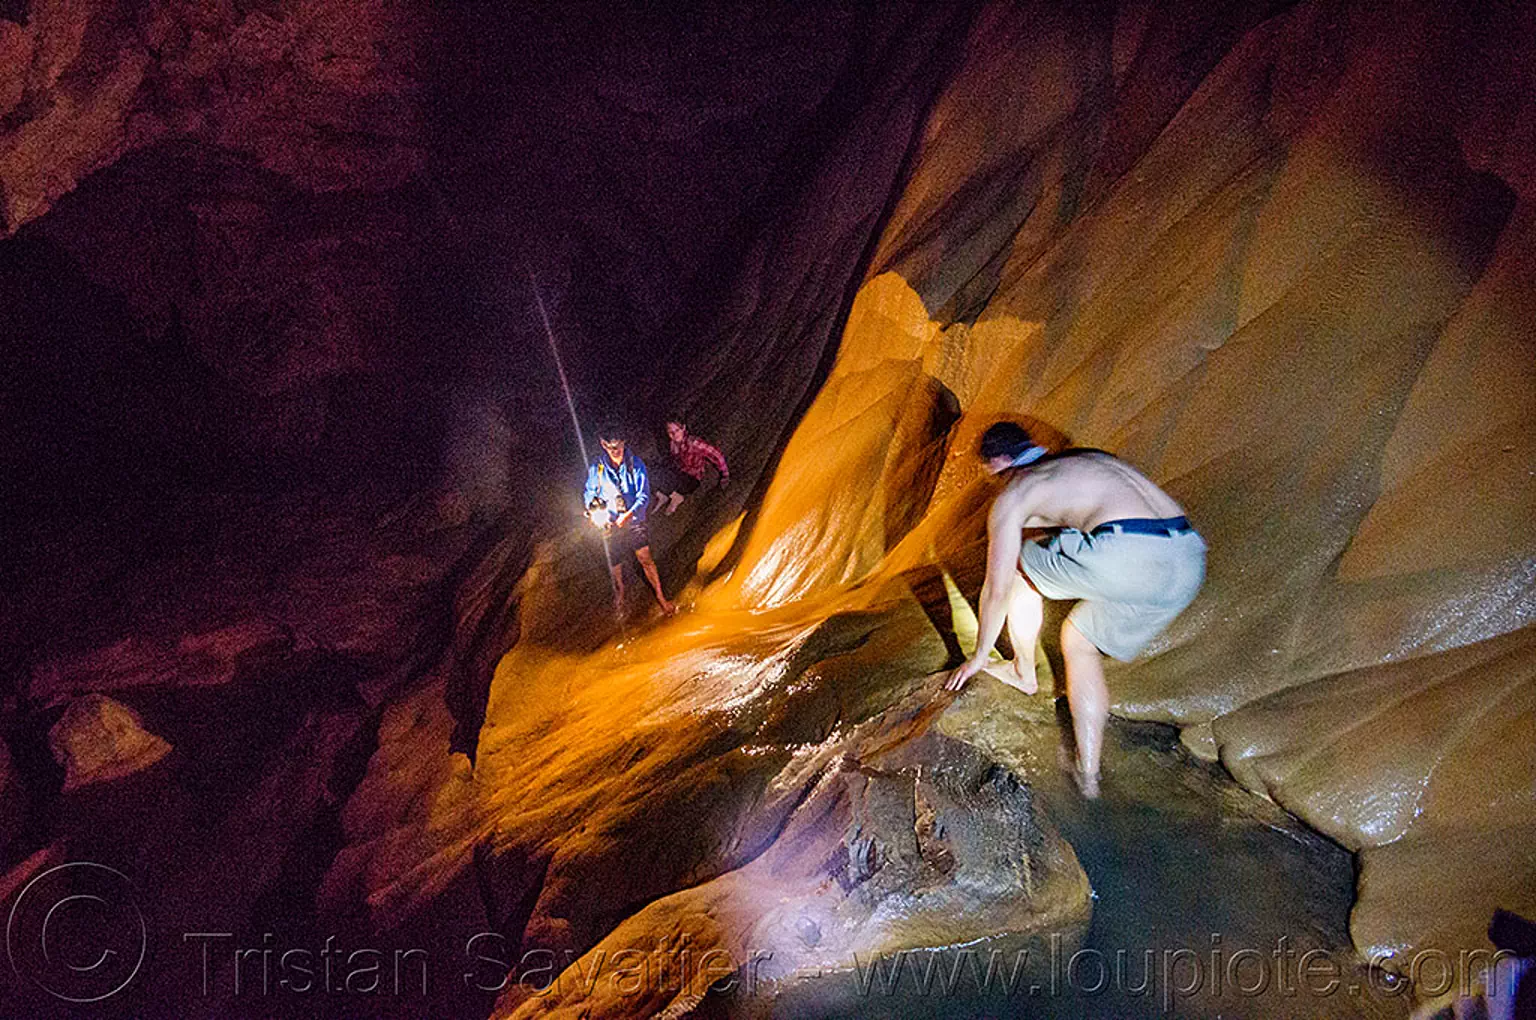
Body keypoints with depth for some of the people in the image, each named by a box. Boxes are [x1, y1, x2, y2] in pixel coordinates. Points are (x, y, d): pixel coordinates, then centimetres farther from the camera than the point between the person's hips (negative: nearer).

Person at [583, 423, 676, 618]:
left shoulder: (635, 464, -7)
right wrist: (593, 508, -9)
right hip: (609, 522, 1)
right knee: (615, 564, 9)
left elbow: (644, 495, -8)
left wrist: (629, 514, -21)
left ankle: (661, 598, 0)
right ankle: (619, 596, 34)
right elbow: (589, 491, 10)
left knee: (646, 558, -10)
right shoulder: (596, 467, -5)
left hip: (633, 519, -1)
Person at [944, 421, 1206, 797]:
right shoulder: (1087, 458, 32)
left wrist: (980, 656, 29)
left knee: (1021, 566, 20)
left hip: (1127, 556, -7)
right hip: (1189, 563, 7)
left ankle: (1024, 672, 34)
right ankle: (1088, 775, 26)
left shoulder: (1013, 495, 11)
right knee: (1078, 638, 27)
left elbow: (997, 589, 15)